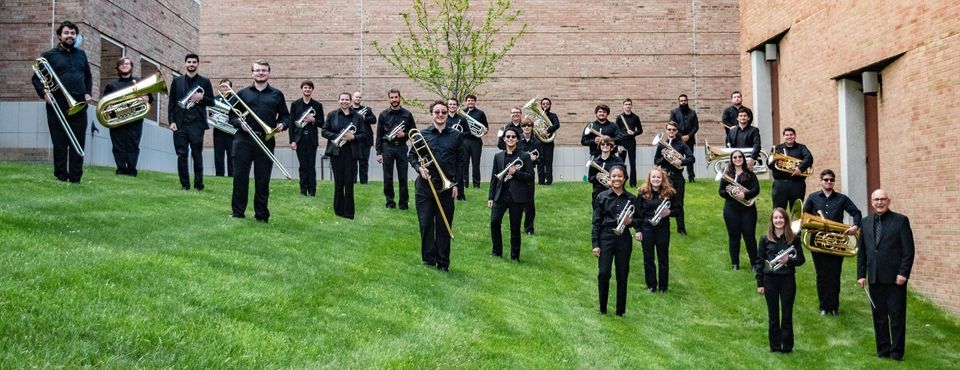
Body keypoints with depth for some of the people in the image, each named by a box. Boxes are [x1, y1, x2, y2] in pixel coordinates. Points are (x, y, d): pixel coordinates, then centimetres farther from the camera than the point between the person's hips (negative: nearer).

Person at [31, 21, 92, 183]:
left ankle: (75, 178, 6)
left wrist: (88, 93, 8)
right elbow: (36, 78, 5)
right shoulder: (49, 55, 5)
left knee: (78, 144, 1)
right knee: (60, 144, 0)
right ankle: (61, 177, 6)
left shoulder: (81, 55, 16)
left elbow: (88, 77, 24)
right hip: (57, 107, -3)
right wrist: (44, 93, -11)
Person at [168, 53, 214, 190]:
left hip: (197, 123, -1)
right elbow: (171, 103, 9)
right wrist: (171, 121, 0)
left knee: (197, 155, 2)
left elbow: (212, 102, 8)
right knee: (181, 155, 1)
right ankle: (184, 184, 8)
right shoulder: (177, 81, 11)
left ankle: (198, 184, 8)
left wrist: (202, 98, -12)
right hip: (180, 124, 1)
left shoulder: (204, 82, 7)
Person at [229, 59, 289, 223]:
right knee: (240, 177, 0)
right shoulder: (242, 93, 12)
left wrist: (282, 124, -6)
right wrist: (239, 122, -8)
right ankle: (237, 214, 9)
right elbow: (232, 116, 12)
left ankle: (262, 215, 10)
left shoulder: (277, 95, 13)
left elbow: (286, 116, 15)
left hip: (266, 141, 0)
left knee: (263, 180, 3)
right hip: (244, 140, 0)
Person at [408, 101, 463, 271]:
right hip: (425, 185, 0)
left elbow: (460, 162, 6)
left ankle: (443, 262, 12)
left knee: (444, 225, 4)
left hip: (446, 186, 0)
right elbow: (411, 156, 9)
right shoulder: (422, 134, 3)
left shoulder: (455, 136, 4)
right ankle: (428, 258, 17)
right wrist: (419, 168, -10)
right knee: (425, 223, 4)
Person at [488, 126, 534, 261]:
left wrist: (516, 172, -15)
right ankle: (497, 251, 9)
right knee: (494, 222, -9)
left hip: (517, 196, -2)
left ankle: (515, 256, 12)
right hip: (501, 195, 2)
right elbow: (494, 178, 11)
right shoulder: (498, 156, 11)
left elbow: (530, 177, -3)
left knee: (515, 227, 2)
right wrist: (491, 197, 6)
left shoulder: (524, 156, 2)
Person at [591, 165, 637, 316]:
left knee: (622, 275, 5)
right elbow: (596, 222, -1)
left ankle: (620, 310, 16)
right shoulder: (602, 197, -1)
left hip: (624, 239, 2)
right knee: (603, 273, -8)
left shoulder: (631, 198, 4)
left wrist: (631, 221, -12)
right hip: (606, 237, -2)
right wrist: (595, 244, -6)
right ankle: (602, 308, 9)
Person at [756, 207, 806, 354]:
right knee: (773, 314, 8)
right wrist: (759, 283, -1)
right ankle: (775, 345, 17)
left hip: (788, 279, -1)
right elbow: (760, 262, 2)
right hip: (770, 280, 1)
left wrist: (789, 260, -18)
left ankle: (787, 346, 15)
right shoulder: (765, 239, 0)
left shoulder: (793, 239, -1)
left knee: (787, 314, 4)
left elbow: (801, 259, 3)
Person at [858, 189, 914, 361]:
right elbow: (861, 251, 12)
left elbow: (908, 250, -7)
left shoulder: (901, 220, -3)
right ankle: (883, 350, 17)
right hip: (874, 278, 4)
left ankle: (897, 352, 11)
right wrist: (861, 274, 6)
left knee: (897, 316, 2)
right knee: (879, 316, 9)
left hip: (894, 277, -4)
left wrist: (903, 273, -14)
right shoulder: (866, 222, 10)